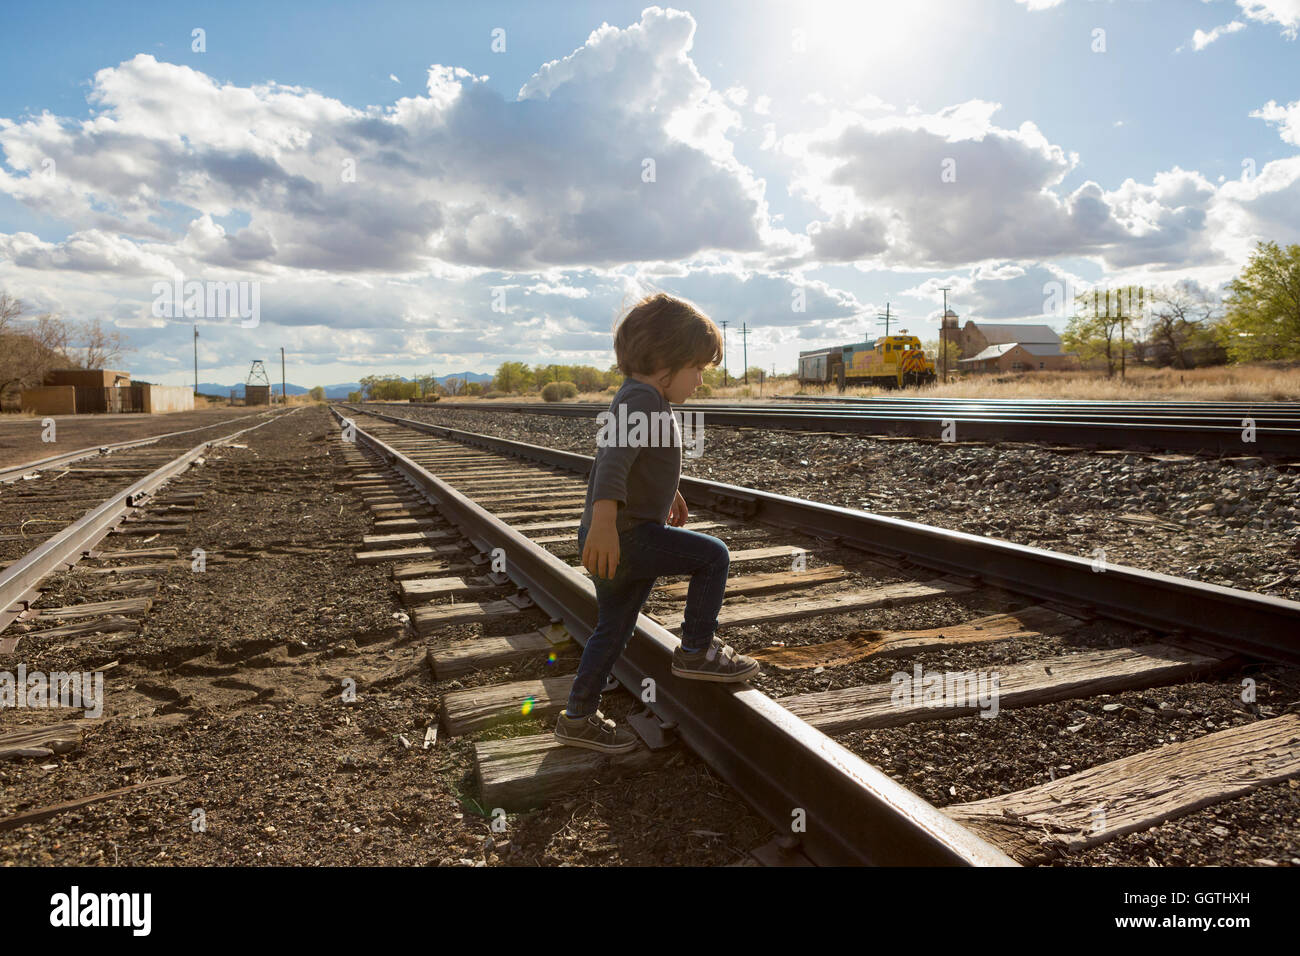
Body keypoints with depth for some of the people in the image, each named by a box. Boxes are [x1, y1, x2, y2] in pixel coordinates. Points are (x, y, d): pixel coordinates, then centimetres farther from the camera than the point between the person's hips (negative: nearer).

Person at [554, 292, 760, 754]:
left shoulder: (637, 397, 17)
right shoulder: (642, 397, -16)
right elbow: (615, 457, -33)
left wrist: (667, 491, 48)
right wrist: (605, 520, -45)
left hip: (614, 536, 10)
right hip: (624, 535, -10)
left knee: (613, 629, 17)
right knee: (713, 555, -3)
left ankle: (578, 718, 27)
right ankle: (697, 651, 8)